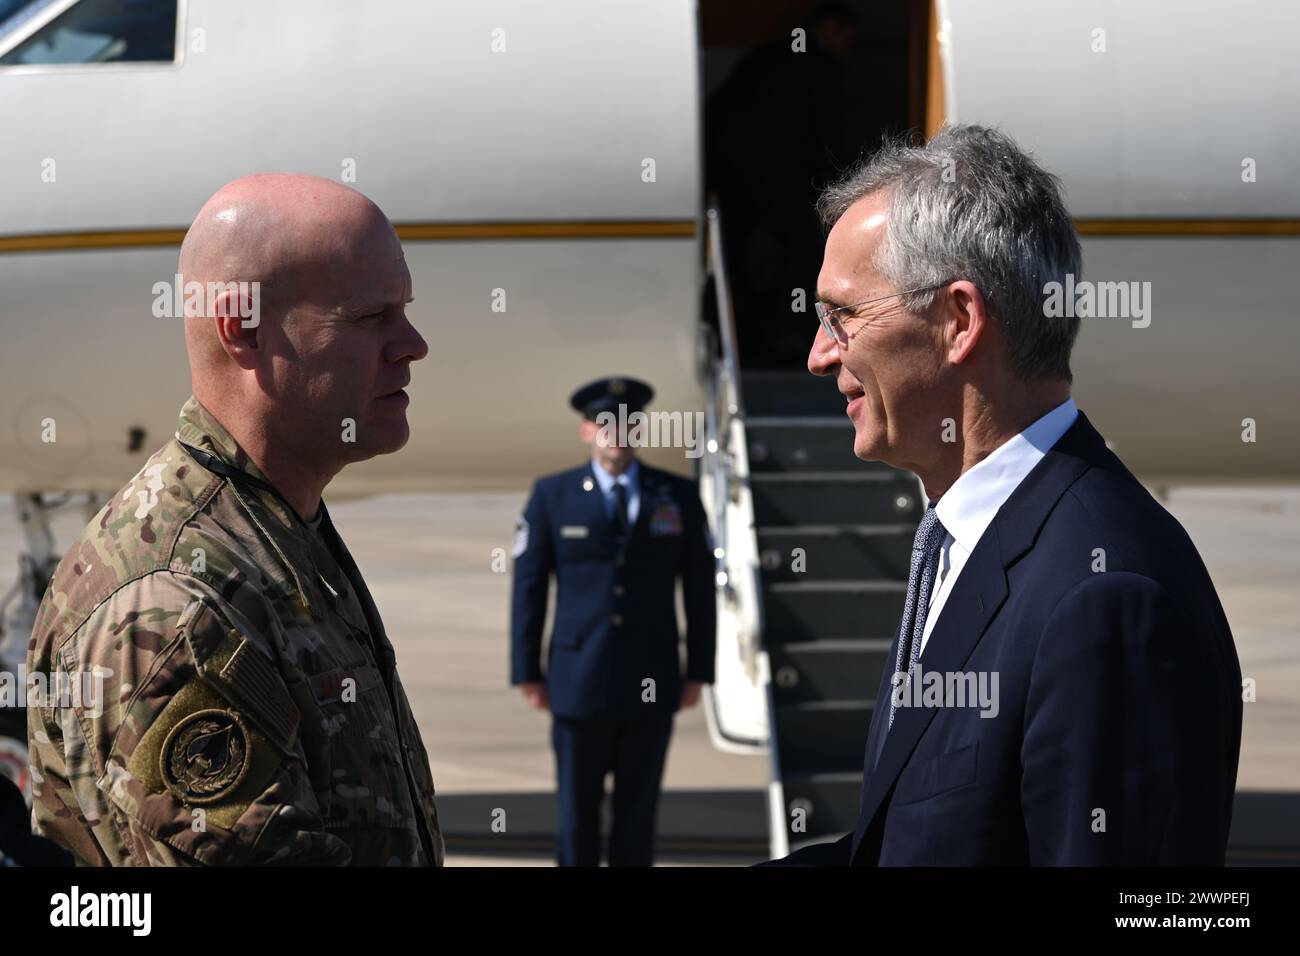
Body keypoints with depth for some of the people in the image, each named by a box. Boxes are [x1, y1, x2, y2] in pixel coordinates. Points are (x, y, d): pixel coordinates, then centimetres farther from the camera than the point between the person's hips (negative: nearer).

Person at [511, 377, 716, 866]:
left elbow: (699, 588, 6)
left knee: (638, 810, 7)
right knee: (578, 807, 5)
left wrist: (699, 673, 4)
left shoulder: (679, 496, 3)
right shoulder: (552, 496, 0)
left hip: (652, 686, 1)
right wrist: (528, 674, -2)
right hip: (579, 683, -1)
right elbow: (529, 586, 1)